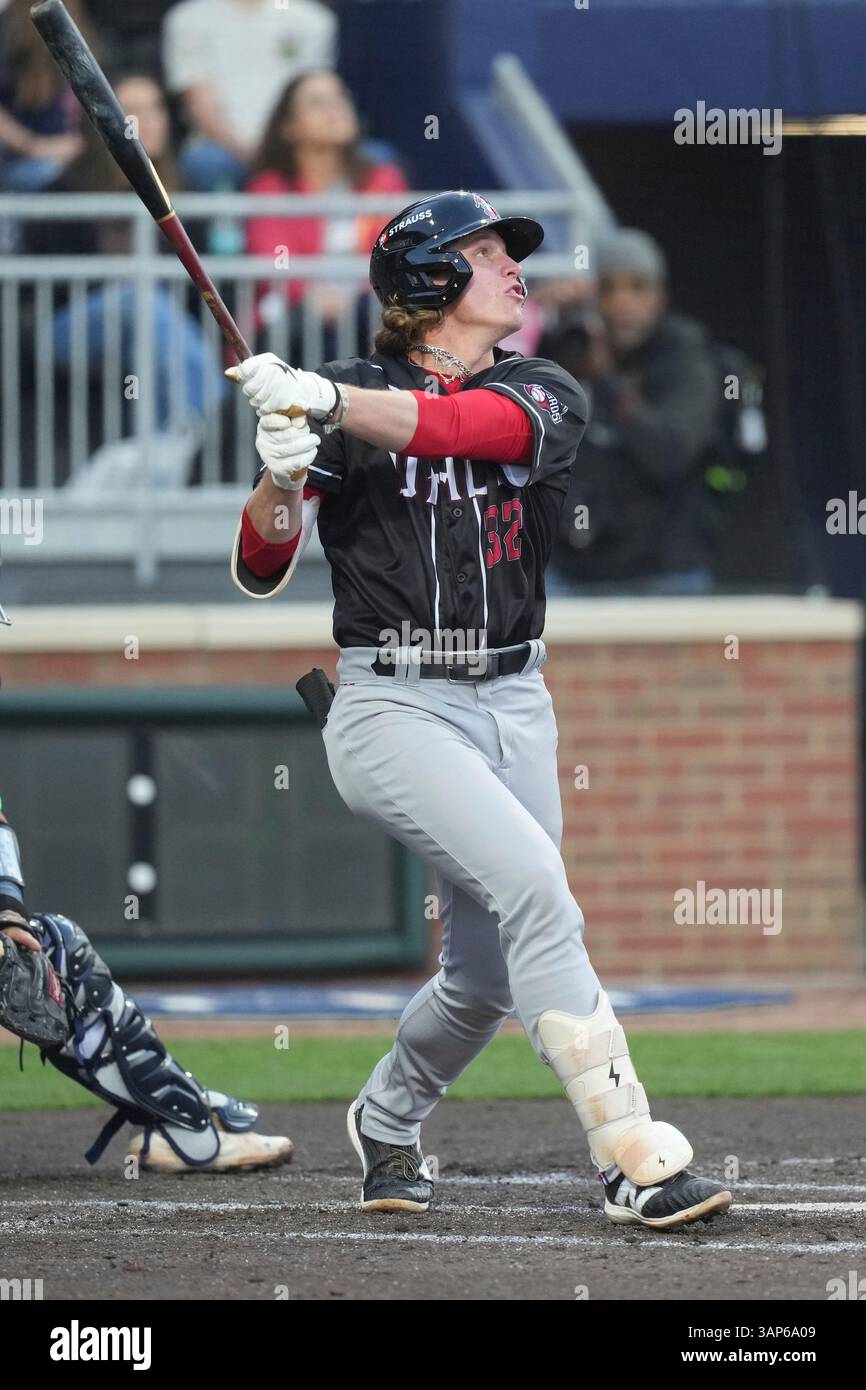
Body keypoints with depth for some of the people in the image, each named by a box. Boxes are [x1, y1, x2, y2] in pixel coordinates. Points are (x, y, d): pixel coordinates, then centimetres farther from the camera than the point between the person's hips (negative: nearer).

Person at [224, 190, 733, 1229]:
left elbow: (465, 425, -19)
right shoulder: (336, 399, 0)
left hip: (513, 707, 4)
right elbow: (260, 573, -5)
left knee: (485, 979, 7)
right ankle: (633, 1159, -27)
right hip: (392, 707, -4)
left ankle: (385, 1118, 38)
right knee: (533, 883, -24)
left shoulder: (545, 398, 6)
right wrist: (279, 479, -27)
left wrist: (326, 403, -34)